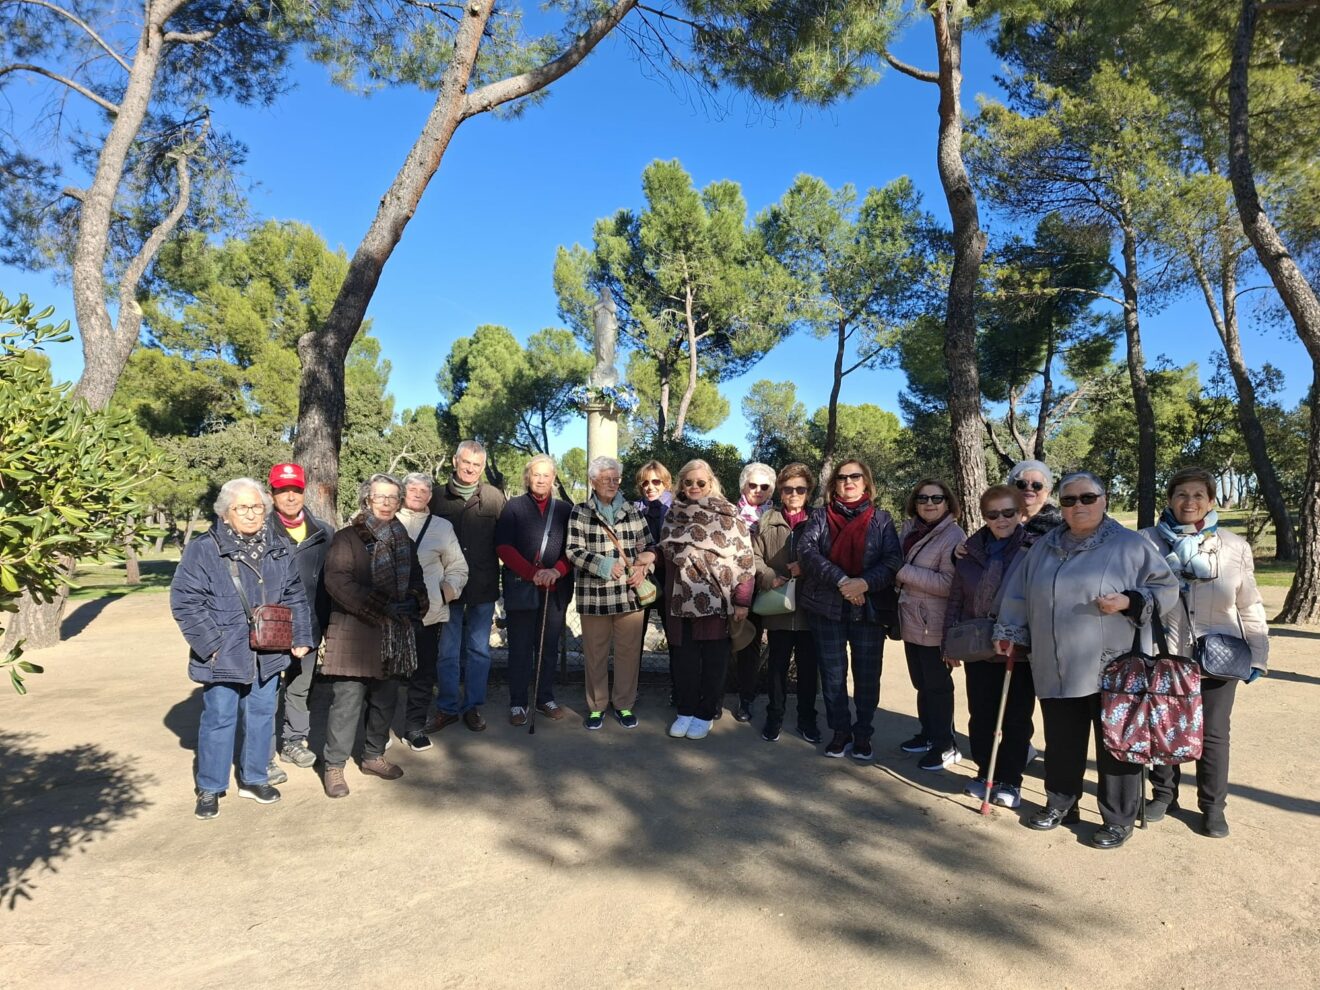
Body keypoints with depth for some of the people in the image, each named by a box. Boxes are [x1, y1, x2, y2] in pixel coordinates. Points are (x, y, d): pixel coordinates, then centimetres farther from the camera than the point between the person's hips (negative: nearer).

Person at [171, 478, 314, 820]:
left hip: (267, 656, 5)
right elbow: (184, 601, -11)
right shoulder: (203, 550, -9)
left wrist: (300, 637, 7)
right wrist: (211, 642, -15)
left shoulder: (279, 551, 6)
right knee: (219, 720, 5)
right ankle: (209, 788, 23)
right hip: (224, 658, -4)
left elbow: (295, 599, 13)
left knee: (262, 716, 14)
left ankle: (254, 778, 31)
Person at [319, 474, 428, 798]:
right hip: (354, 634, -6)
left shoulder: (403, 540, 14)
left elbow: (416, 579, 20)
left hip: (395, 636, 6)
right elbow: (336, 580, -16)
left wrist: (414, 604, -2)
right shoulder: (347, 537, -4)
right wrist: (380, 608, -19)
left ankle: (373, 756, 28)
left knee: (385, 699, 13)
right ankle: (334, 765, 8)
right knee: (348, 701, -5)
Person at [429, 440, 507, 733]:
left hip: (483, 587, 0)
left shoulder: (494, 497, 1)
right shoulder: (437, 496, 2)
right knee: (447, 650, 7)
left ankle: (473, 706, 22)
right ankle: (447, 708, 20)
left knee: (479, 649, 10)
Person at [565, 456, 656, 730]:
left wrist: (643, 567, -7)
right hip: (594, 594, -2)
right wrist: (603, 565, -18)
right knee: (595, 653, 7)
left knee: (629, 650, 6)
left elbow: (648, 548, 13)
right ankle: (596, 706, 23)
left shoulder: (633, 511, 9)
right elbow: (573, 550, -5)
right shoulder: (580, 513, 2)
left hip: (630, 593, 2)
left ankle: (624, 705, 22)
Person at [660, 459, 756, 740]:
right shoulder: (674, 514, 9)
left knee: (713, 659, 6)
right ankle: (685, 711, 22)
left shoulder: (728, 514, -6)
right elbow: (666, 549, 18)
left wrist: (742, 600, -12)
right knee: (684, 658, 8)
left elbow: (744, 557, -9)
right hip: (683, 599, 4)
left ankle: (705, 714, 19)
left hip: (717, 599, -3)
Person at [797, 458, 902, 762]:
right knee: (833, 674, 7)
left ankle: (863, 735, 21)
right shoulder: (821, 516, 5)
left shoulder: (880, 518, 6)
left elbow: (893, 560, -4)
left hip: (869, 608, 0)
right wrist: (841, 581, -22)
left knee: (867, 675, 6)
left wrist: (864, 583, -21)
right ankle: (840, 732, 22)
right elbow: (806, 549, -11)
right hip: (827, 606, 0)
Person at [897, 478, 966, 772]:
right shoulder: (909, 529, 7)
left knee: (937, 685, 4)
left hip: (934, 625, -7)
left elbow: (948, 584, -23)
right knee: (921, 683, 18)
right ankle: (928, 734, 33)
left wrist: (904, 571, -22)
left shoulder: (953, 536, -14)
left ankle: (944, 746, 17)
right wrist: (899, 582, -3)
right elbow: (896, 566, 19)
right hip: (911, 620, 7)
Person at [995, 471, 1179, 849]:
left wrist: (1129, 601, -17)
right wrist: (1011, 632, 14)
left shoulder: (1130, 545, -3)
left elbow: (1166, 588, -2)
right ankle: (1060, 804, 32)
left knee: (1115, 746, 6)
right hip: (1055, 669, 4)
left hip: (1111, 669, -4)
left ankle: (1118, 820, 21)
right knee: (1061, 743, 14)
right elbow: (1019, 594, 18)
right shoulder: (1045, 547, 11)